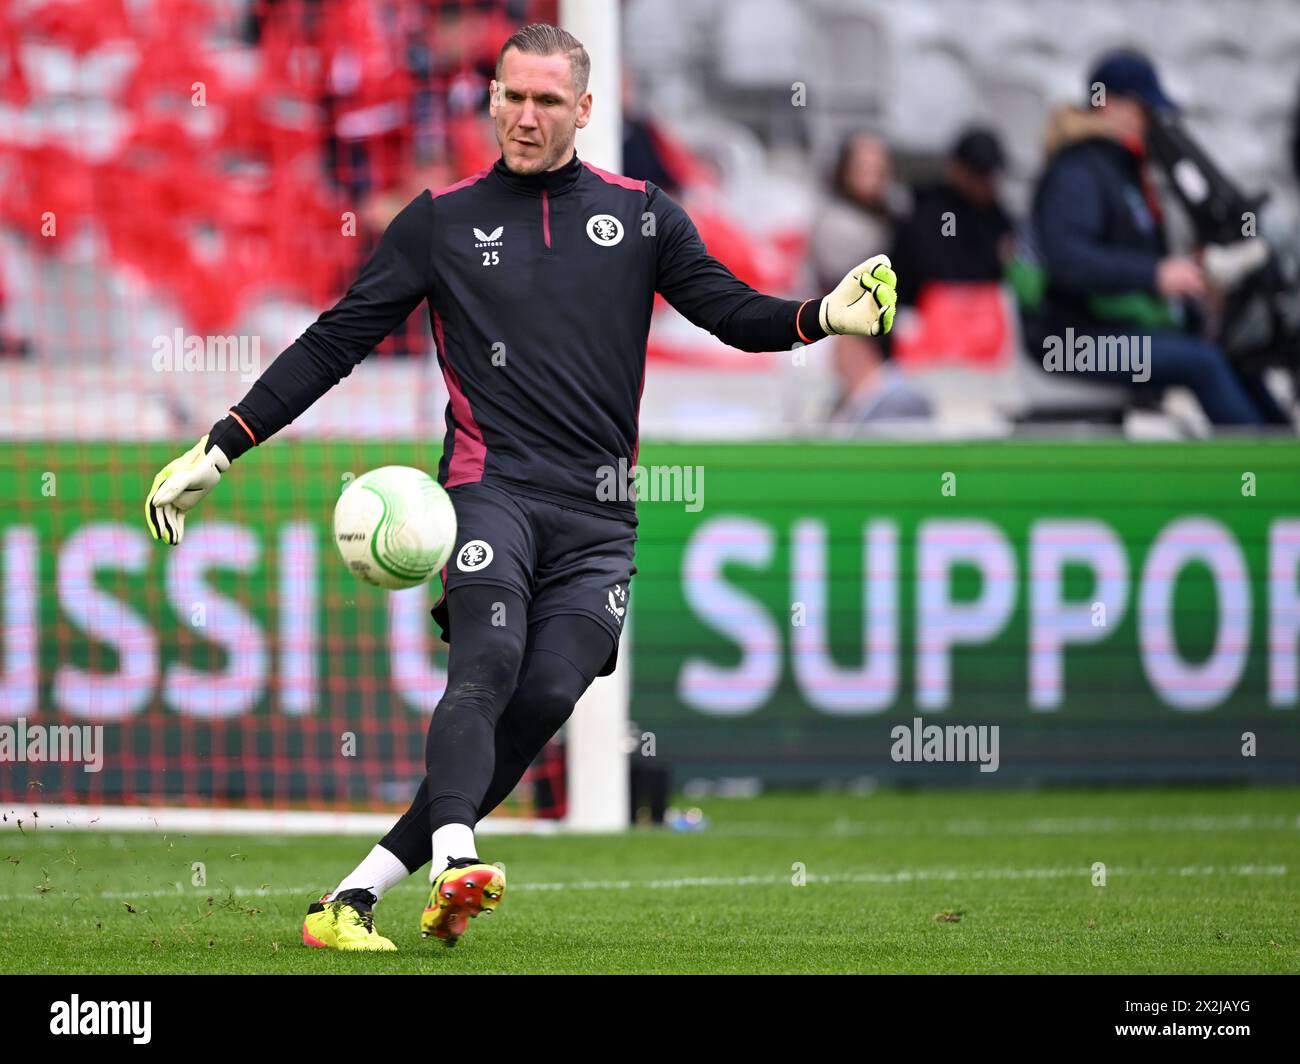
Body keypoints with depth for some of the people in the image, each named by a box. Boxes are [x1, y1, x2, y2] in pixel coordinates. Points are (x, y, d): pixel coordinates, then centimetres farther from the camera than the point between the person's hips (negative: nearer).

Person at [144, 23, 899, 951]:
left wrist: (823, 315, -12)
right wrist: (220, 448, 6)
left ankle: (359, 893, -12)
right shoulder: (444, 221, 11)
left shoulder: (640, 214, 14)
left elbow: (733, 312, 10)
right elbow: (335, 342, 11)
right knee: (488, 664, -26)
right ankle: (454, 861, -47)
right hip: (491, 486, -1)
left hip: (598, 517, 1)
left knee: (544, 700, -15)